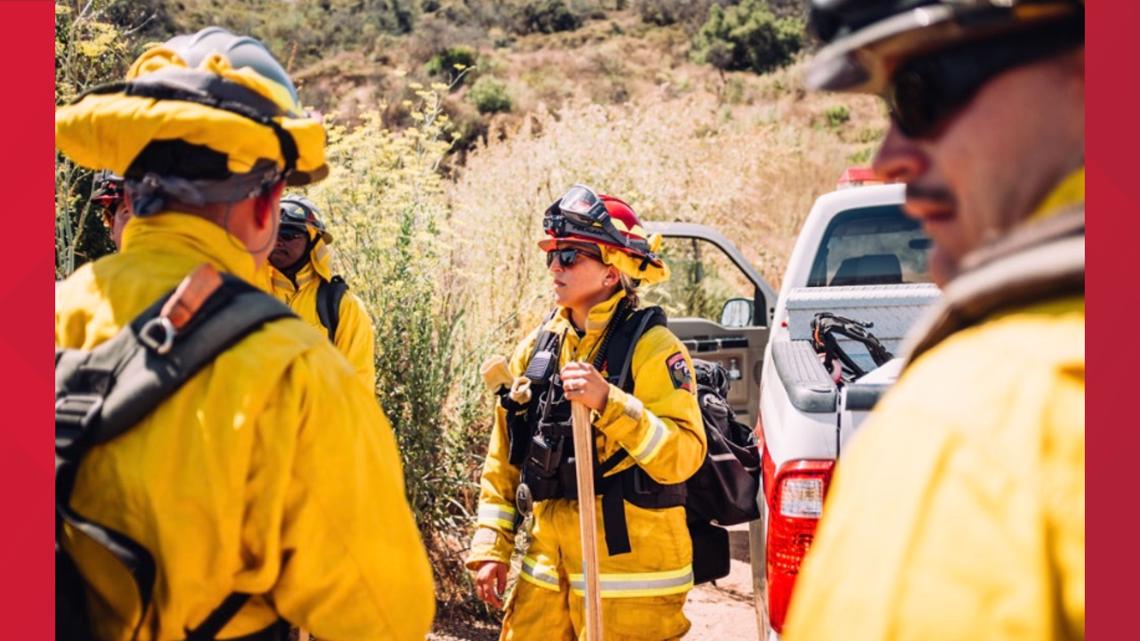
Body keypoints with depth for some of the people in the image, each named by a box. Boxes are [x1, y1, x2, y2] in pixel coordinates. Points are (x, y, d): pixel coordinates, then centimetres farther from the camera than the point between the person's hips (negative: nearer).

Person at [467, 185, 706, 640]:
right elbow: (503, 459, 14)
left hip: (630, 571, -5)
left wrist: (608, 402, -29)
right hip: (548, 565, 5)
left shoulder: (651, 348, -9)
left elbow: (683, 456, -19)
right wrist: (491, 547, 10)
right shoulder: (536, 348, 9)